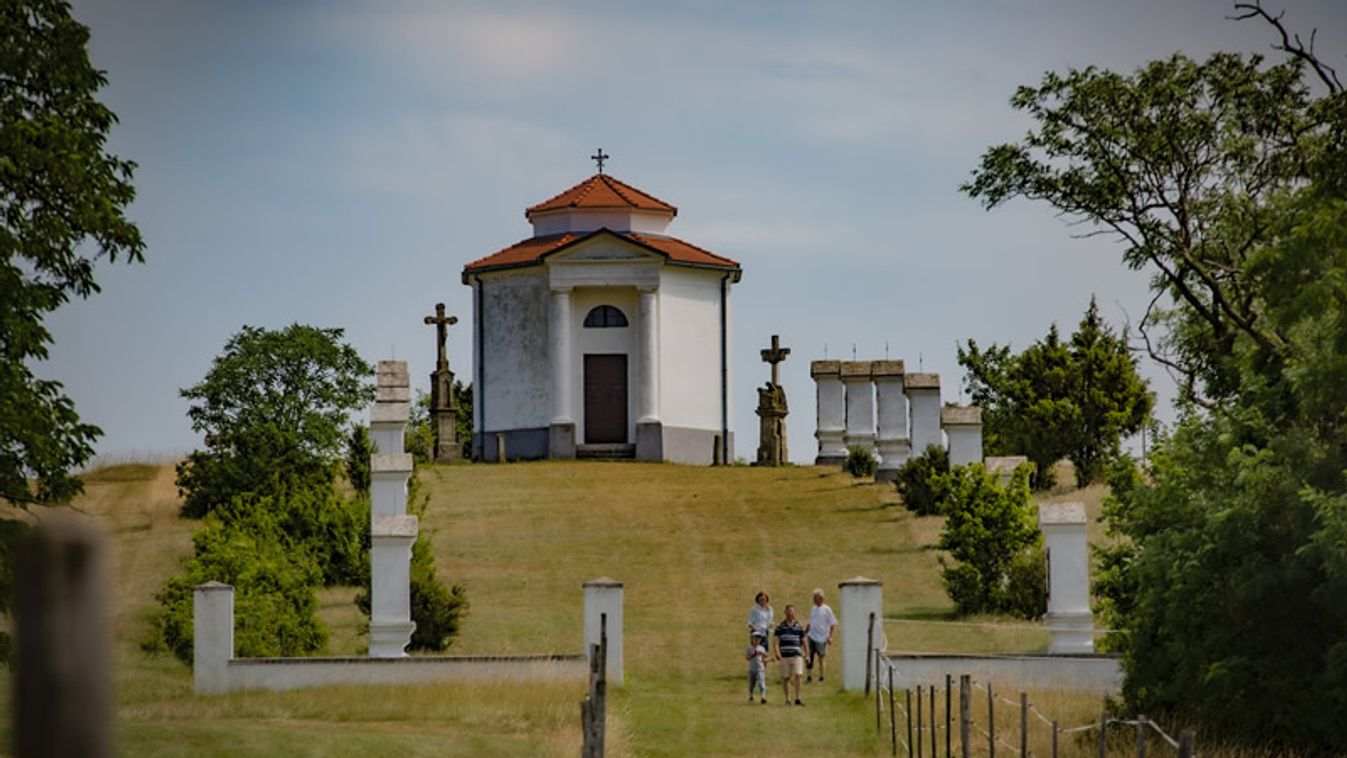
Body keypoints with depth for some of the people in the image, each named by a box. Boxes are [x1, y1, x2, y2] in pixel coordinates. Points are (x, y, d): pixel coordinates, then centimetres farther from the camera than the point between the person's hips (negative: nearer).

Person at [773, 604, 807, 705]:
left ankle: (797, 699, -11)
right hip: (784, 656, 0)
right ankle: (787, 699, 16)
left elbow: (803, 641, 14)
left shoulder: (799, 627, 8)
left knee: (797, 676, -15)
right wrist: (777, 652, -19)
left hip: (797, 655, 0)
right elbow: (776, 641, -2)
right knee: (785, 679, 4)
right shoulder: (780, 627, 5)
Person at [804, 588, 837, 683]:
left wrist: (830, 636, -13)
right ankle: (809, 676, 7)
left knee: (821, 658, 2)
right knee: (810, 657, 2)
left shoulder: (826, 610, -6)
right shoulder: (814, 609, 13)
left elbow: (833, 624, -6)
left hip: (821, 638, -6)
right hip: (812, 636, 6)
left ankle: (821, 677, 11)